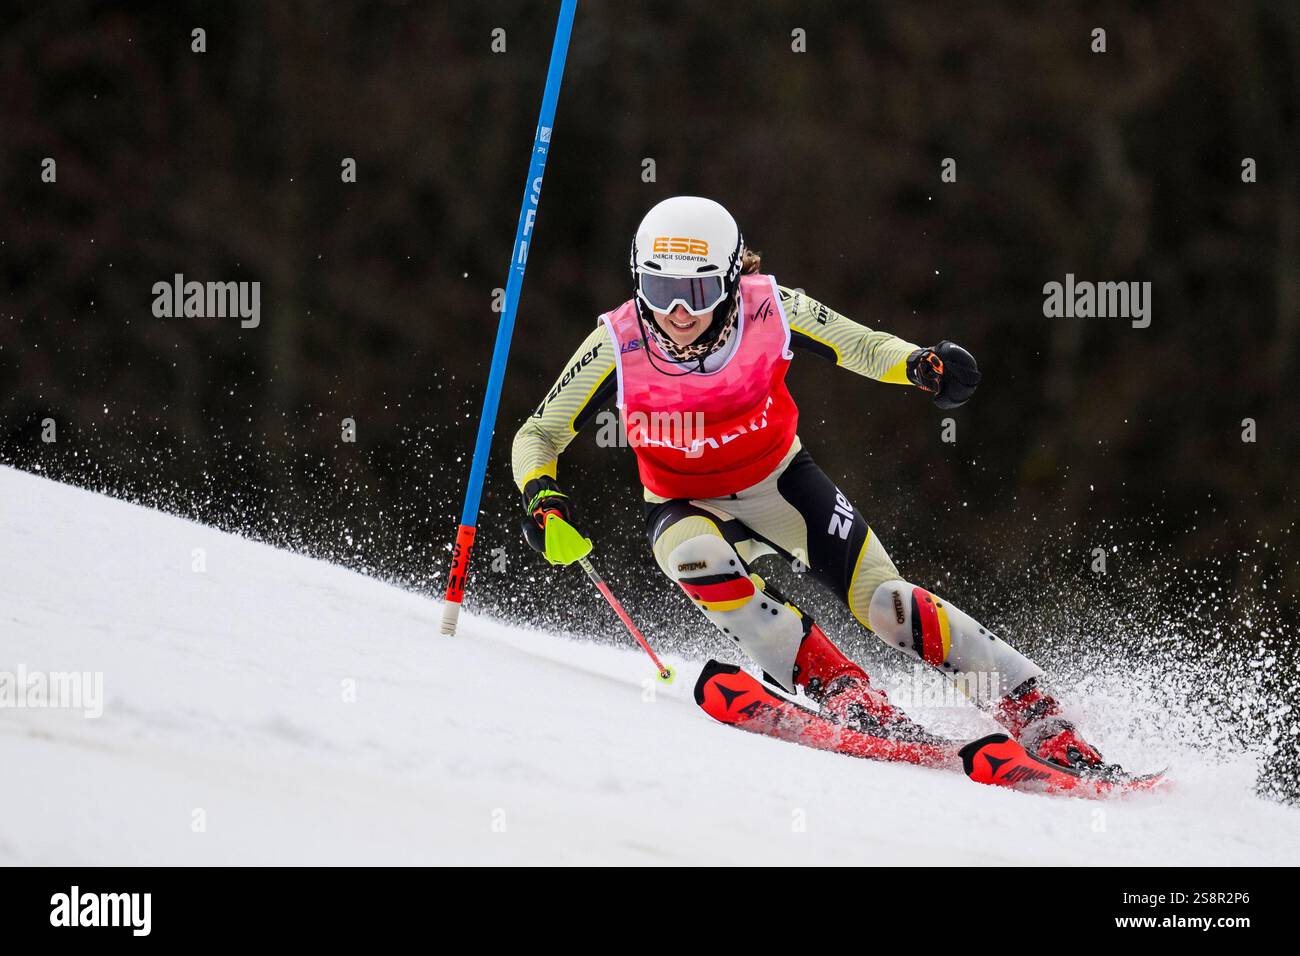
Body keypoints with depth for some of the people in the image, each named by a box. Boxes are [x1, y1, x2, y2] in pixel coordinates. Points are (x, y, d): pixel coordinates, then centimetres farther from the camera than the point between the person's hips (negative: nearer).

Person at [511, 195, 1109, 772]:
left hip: (781, 485, 0)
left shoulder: (769, 309, -23)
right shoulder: (619, 345, -24)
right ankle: (842, 692, -29)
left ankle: (1036, 715, -6)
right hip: (687, 506, 0)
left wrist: (920, 364, -29)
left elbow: (863, 347, -7)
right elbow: (537, 436, -13)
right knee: (695, 554, -35)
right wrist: (540, 495, -34)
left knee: (883, 603, -15)